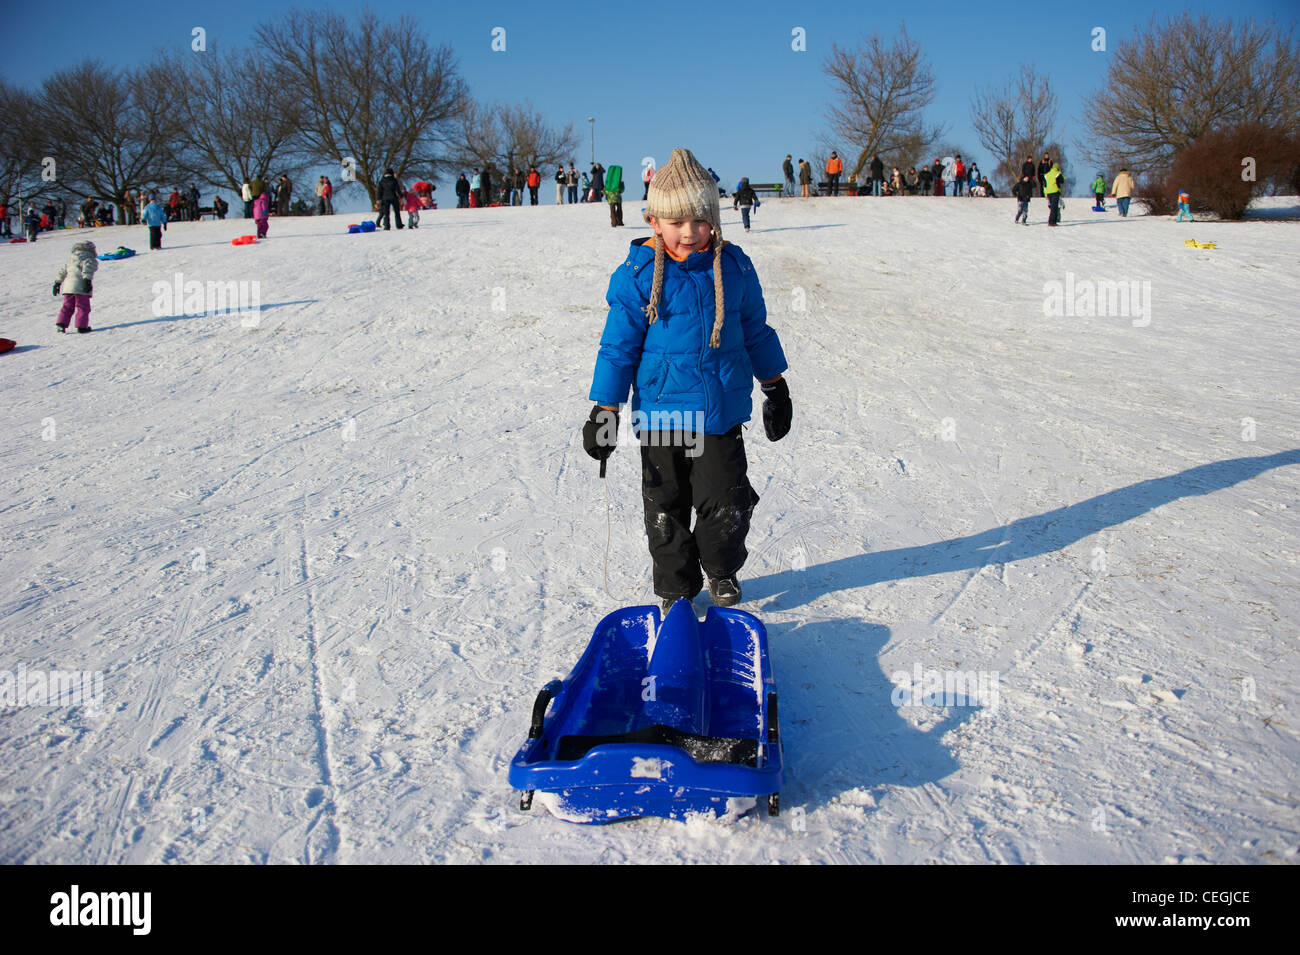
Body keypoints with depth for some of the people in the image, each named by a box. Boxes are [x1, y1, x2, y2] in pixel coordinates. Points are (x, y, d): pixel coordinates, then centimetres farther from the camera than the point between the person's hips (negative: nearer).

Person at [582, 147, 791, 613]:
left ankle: (722, 570, 31)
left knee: (726, 504, 3)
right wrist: (605, 410, -4)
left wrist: (775, 388, 18)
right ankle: (675, 586, 30)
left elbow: (756, 331, 13)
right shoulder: (637, 276, -7)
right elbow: (619, 346, -3)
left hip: (720, 410, 1)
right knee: (665, 507, 10)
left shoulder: (733, 268, 0)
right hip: (661, 409, -1)